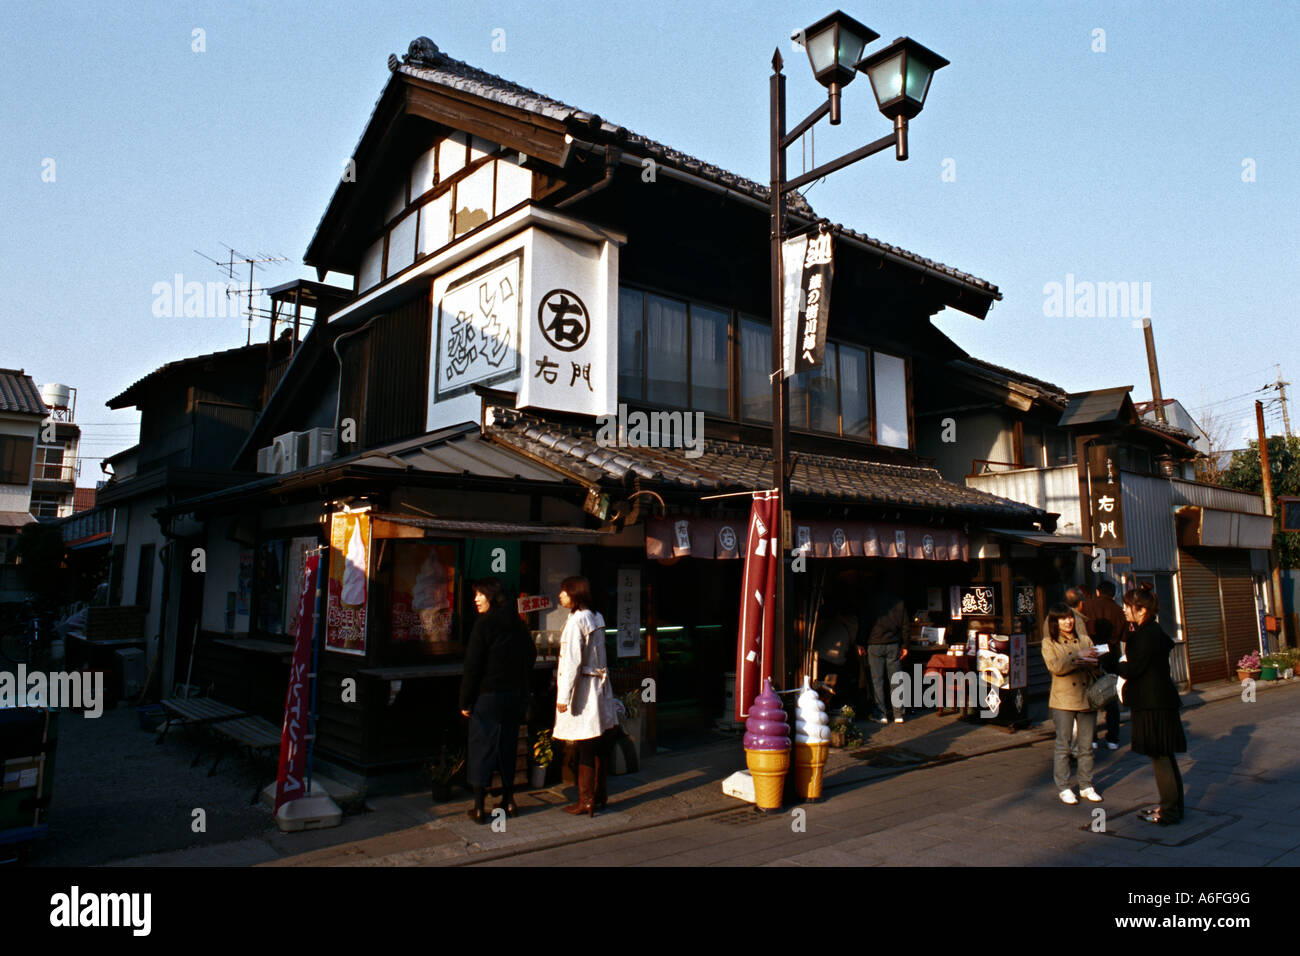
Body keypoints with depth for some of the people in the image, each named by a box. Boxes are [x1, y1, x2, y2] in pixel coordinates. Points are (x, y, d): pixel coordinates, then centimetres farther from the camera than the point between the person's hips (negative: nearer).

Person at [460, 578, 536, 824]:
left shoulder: (484, 624, -13)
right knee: (507, 746, 16)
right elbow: (531, 655, 14)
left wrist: (465, 701, -8)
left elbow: (472, 665, -14)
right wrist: (523, 689, 20)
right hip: (515, 695, 6)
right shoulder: (517, 623, 7)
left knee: (481, 747, 2)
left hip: (488, 695, -6)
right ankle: (509, 801, 23)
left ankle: (479, 807, 4)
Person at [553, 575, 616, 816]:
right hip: (599, 685, 8)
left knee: (585, 747, -2)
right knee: (598, 744, 13)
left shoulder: (576, 621, -15)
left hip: (583, 689, -8)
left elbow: (572, 662, -18)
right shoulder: (596, 618, 9)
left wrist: (564, 696, -15)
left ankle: (585, 801, 5)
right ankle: (599, 796, 22)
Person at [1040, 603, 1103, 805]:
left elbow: (1098, 663, 4)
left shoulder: (1084, 640, 13)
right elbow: (1055, 667, -13)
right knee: (1063, 746, 1)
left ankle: (1086, 786, 20)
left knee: (1087, 746, 9)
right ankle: (1063, 788, 10)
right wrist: (1078, 656, -19)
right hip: (1063, 701, -3)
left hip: (1087, 698, 4)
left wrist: (1087, 662, -16)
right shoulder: (1049, 644, 1)